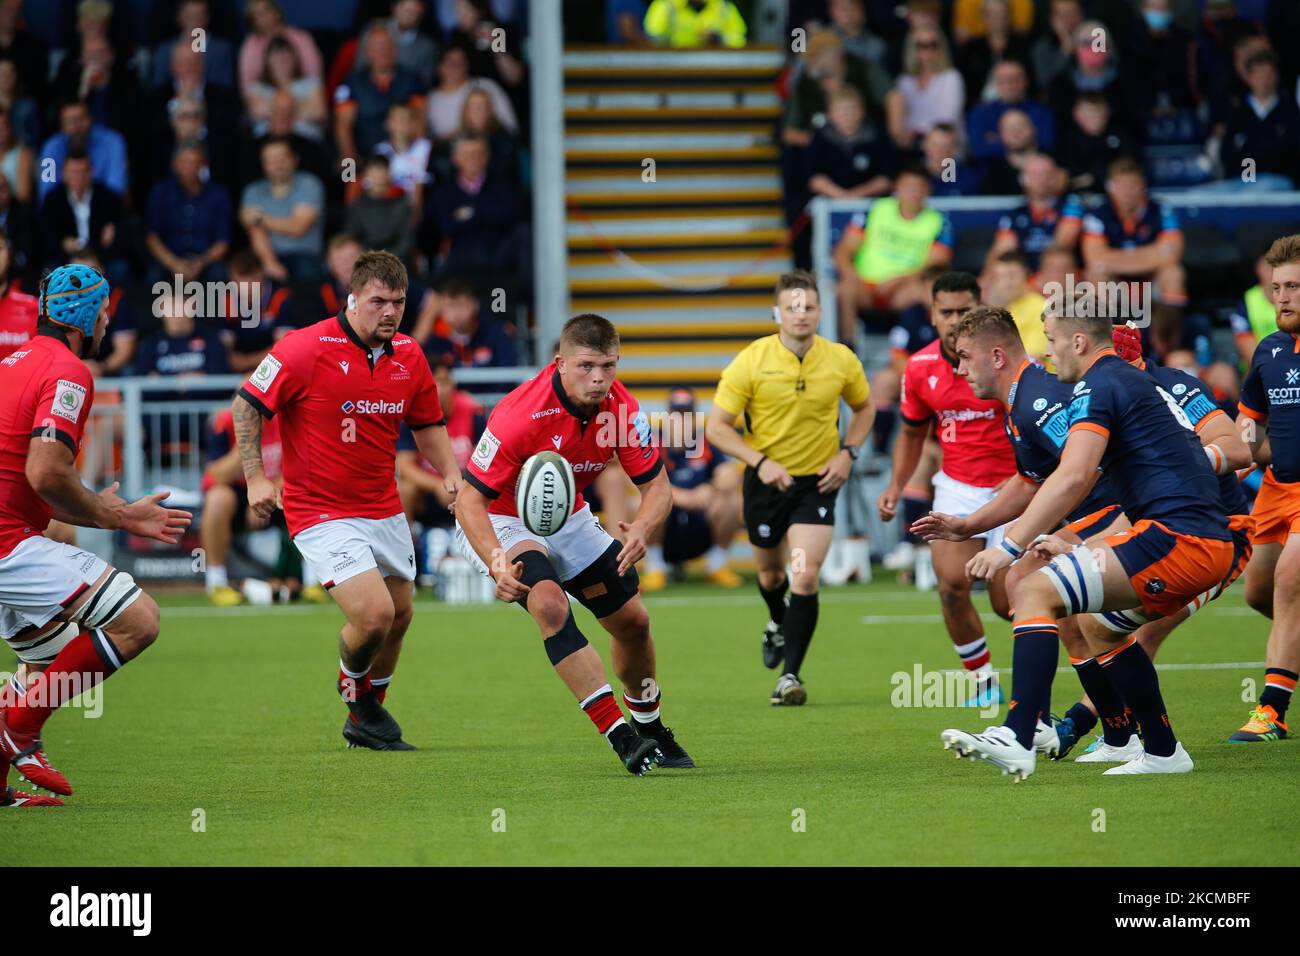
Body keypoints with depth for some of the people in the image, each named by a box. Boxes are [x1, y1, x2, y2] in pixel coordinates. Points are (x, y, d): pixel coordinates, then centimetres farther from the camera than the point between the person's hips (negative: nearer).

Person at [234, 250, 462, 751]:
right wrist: (256, 475, -15)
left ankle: (365, 721, 37)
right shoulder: (306, 348, -16)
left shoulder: (409, 356, 2)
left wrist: (451, 473, 1)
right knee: (374, 614, -19)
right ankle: (354, 689, 15)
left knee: (398, 617, 14)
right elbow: (247, 404, -9)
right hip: (322, 513, -7)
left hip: (384, 510, 7)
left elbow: (426, 423, 16)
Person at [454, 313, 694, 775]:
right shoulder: (520, 416, -33)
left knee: (633, 620, 8)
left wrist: (641, 529, -33)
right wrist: (497, 563, -44)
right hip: (499, 522, -6)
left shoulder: (622, 409, -16)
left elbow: (657, 485, -11)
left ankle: (650, 731, 35)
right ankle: (620, 736, -34)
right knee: (550, 603, -32)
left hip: (568, 519, 6)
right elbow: (470, 499, -29)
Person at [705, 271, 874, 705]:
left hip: (818, 481, -1)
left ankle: (791, 675, -12)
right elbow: (716, 427, -12)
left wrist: (847, 453, -4)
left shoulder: (841, 360, -8)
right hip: (766, 479, 1)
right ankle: (778, 624, 55)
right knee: (770, 571, 20)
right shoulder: (751, 361, -15)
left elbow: (864, 408, 12)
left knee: (806, 577, -17)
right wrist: (760, 461, -24)